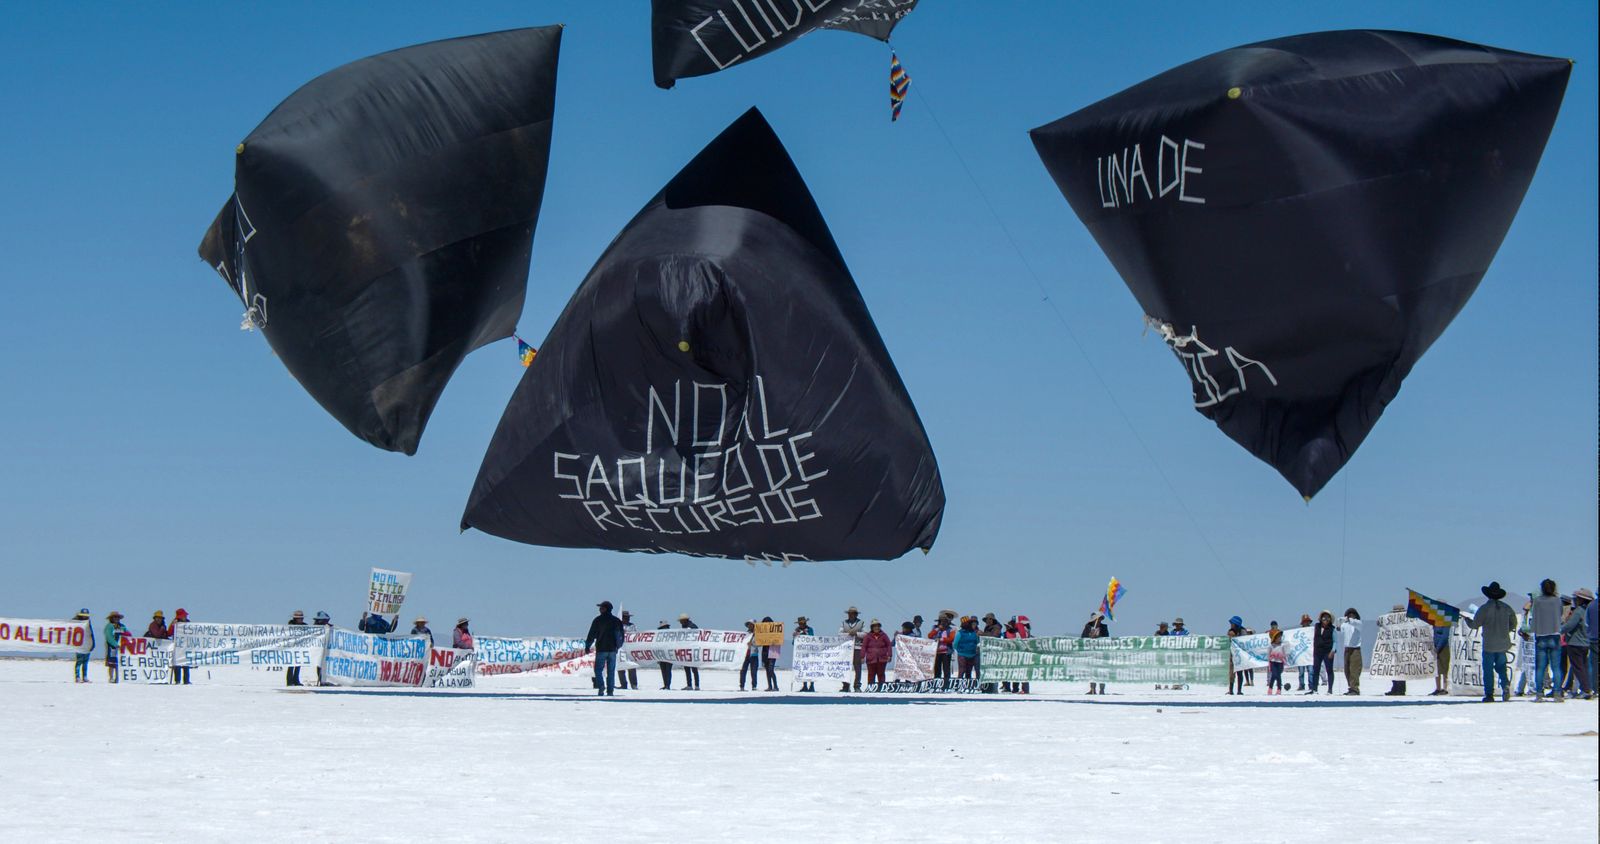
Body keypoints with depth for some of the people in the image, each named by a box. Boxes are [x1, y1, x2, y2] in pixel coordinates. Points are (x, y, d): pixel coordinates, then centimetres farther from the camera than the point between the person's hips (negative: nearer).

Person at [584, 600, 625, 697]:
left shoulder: (598, 620, -5)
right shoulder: (617, 621, 9)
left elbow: (591, 634, -4)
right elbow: (621, 635, 15)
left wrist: (587, 646, 4)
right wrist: (618, 645, 27)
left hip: (601, 649, -4)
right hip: (613, 649, 4)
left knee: (598, 669, 1)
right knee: (611, 671, 7)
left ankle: (601, 687, -17)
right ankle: (610, 691, 3)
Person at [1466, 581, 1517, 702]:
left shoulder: (1484, 608, -10)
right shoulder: (1506, 608, 4)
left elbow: (1475, 625, -7)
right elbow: (1513, 625, 11)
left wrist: (1467, 620, 13)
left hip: (1489, 645, -4)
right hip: (1503, 644, 4)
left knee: (1488, 670, 3)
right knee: (1501, 666, 16)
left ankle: (1489, 694, 0)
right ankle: (1506, 684, -10)